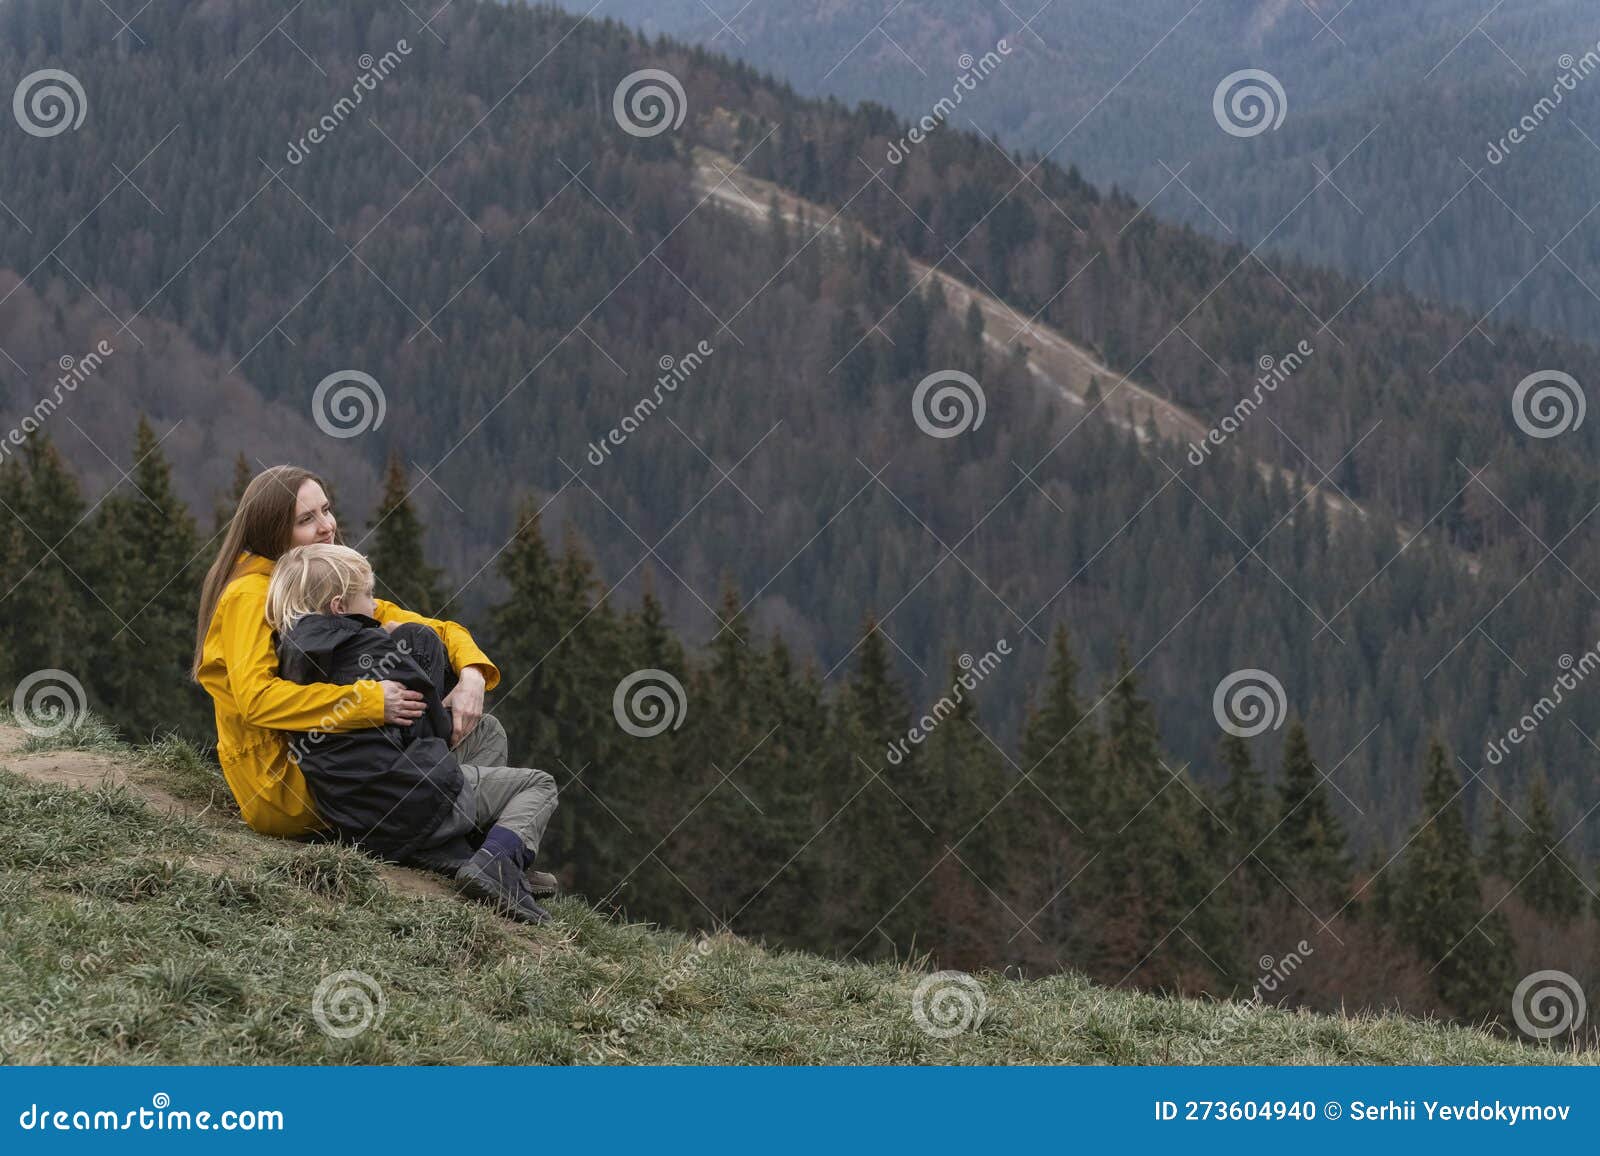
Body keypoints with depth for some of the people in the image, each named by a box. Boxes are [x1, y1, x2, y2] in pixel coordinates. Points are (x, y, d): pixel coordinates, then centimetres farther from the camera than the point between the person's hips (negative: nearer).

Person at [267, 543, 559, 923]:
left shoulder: (291, 660, 9)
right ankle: (495, 861, -15)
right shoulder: (370, 646, -5)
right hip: (420, 803, -6)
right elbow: (435, 727, 1)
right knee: (538, 785, 11)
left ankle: (461, 864, 3)